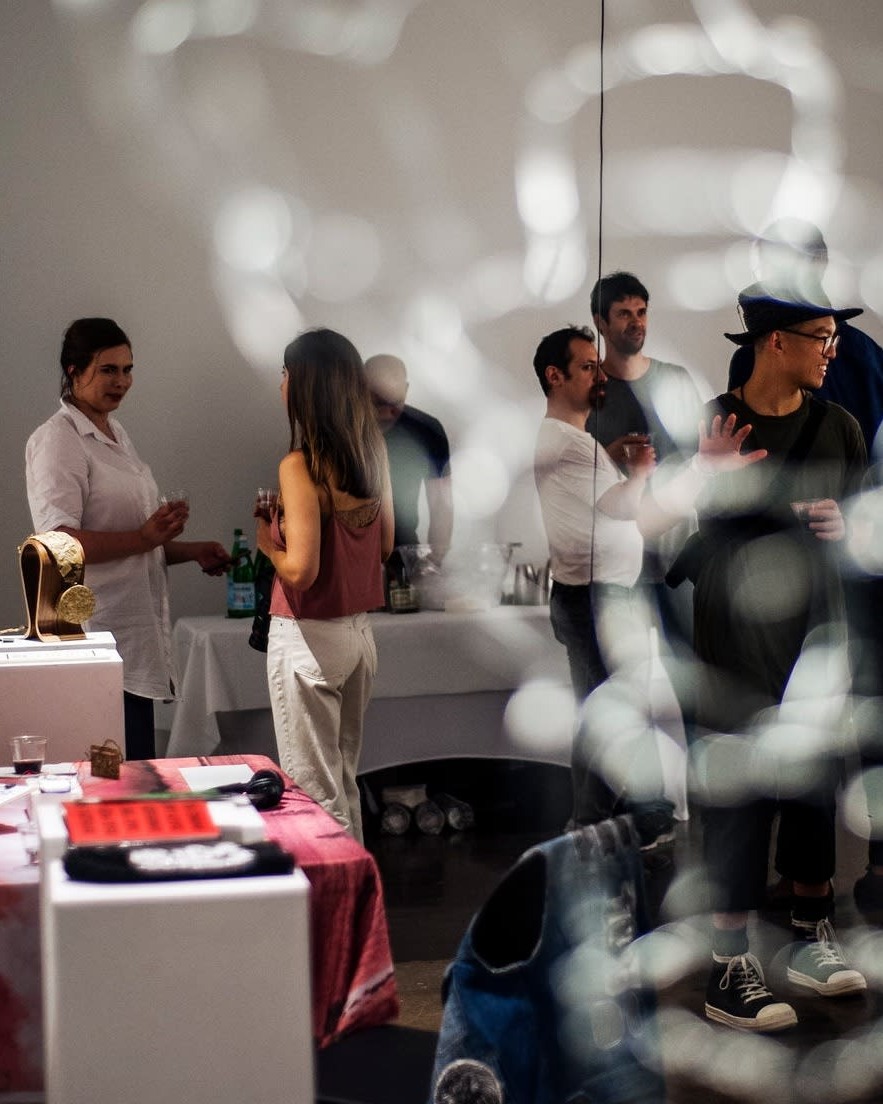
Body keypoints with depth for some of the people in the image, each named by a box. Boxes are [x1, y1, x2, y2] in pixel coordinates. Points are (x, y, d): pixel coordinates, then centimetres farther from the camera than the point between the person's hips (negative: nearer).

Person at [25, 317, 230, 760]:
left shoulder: (116, 436, 20)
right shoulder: (56, 441, -9)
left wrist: (192, 551, 16)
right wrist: (143, 538, -28)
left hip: (136, 632, 9)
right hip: (97, 636, -9)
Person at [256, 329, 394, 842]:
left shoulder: (300, 466, -18)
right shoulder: (371, 452, 2)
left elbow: (300, 569, -23)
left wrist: (267, 543, -3)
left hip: (309, 639, -7)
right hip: (359, 632, 8)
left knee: (314, 791, 3)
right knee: (345, 781, 20)